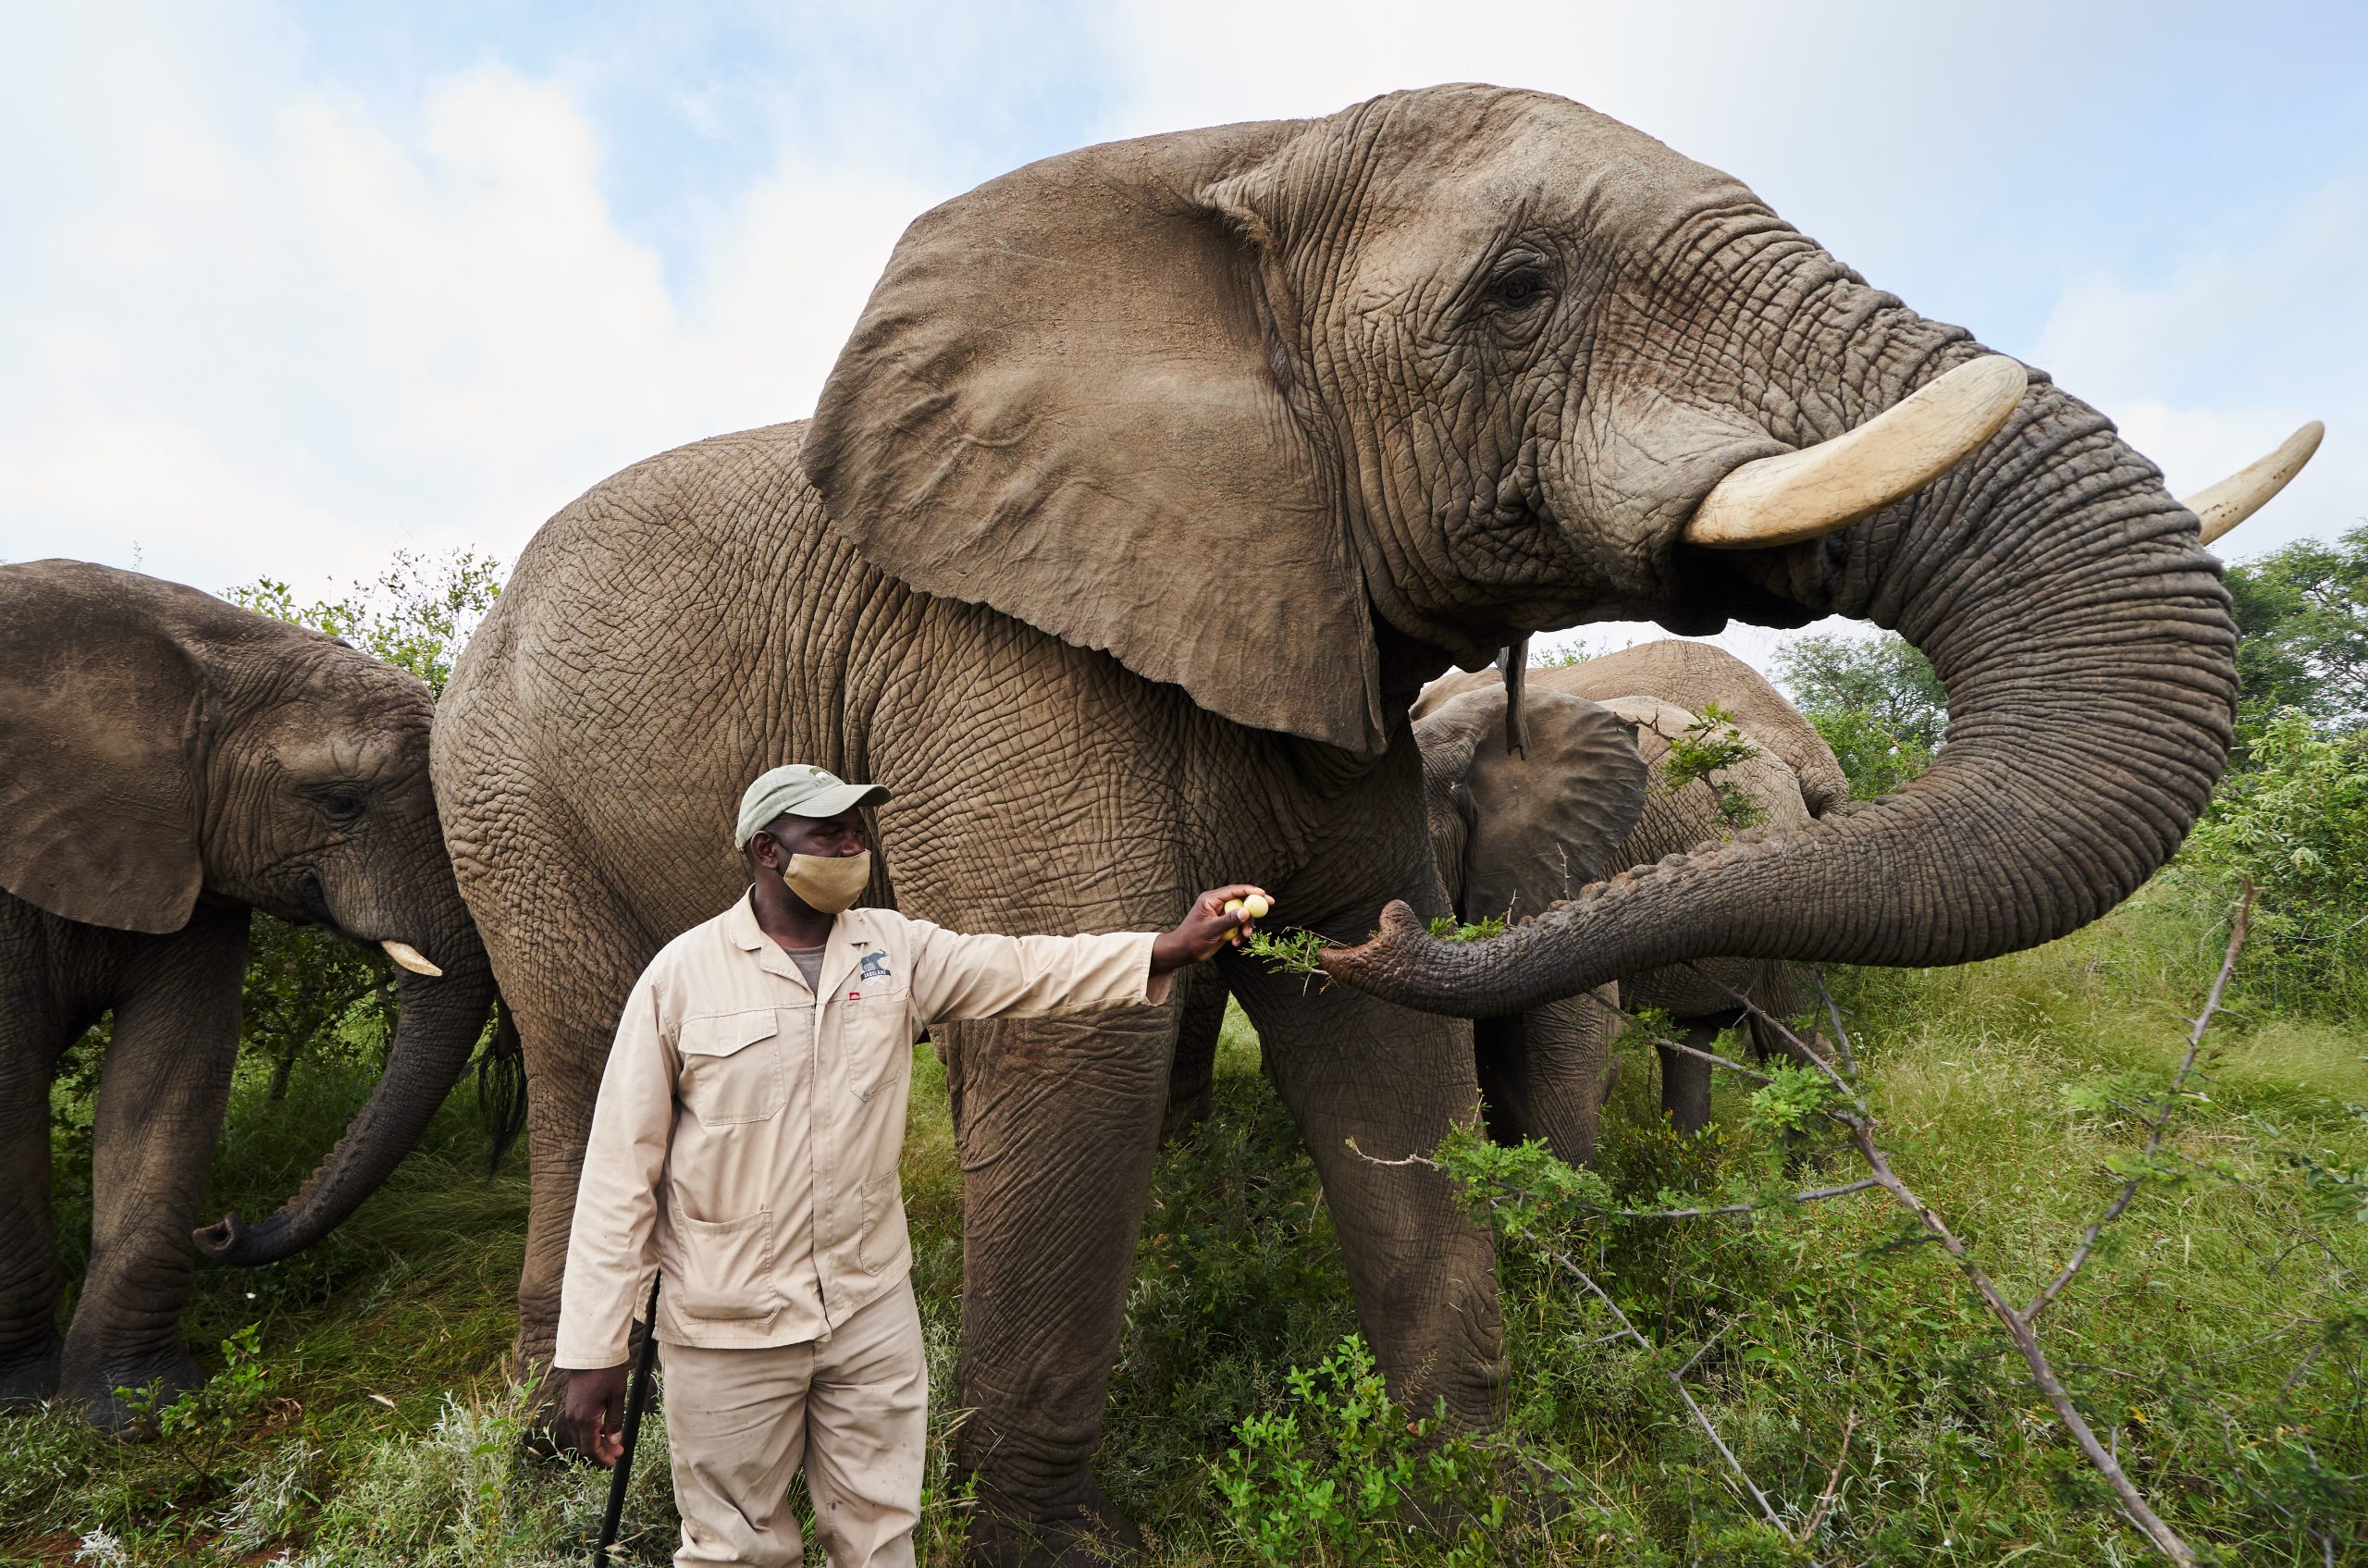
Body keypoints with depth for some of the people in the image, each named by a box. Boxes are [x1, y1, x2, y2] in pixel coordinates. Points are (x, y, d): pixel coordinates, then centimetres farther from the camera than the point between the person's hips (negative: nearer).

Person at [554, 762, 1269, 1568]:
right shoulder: (681, 975, -12)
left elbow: (1024, 969, -6)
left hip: (873, 1306, 3)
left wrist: (1171, 948, -17)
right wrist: (592, 1355, -7)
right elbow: (620, 1171, -9)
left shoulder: (895, 947, -2)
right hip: (728, 1326, -3)